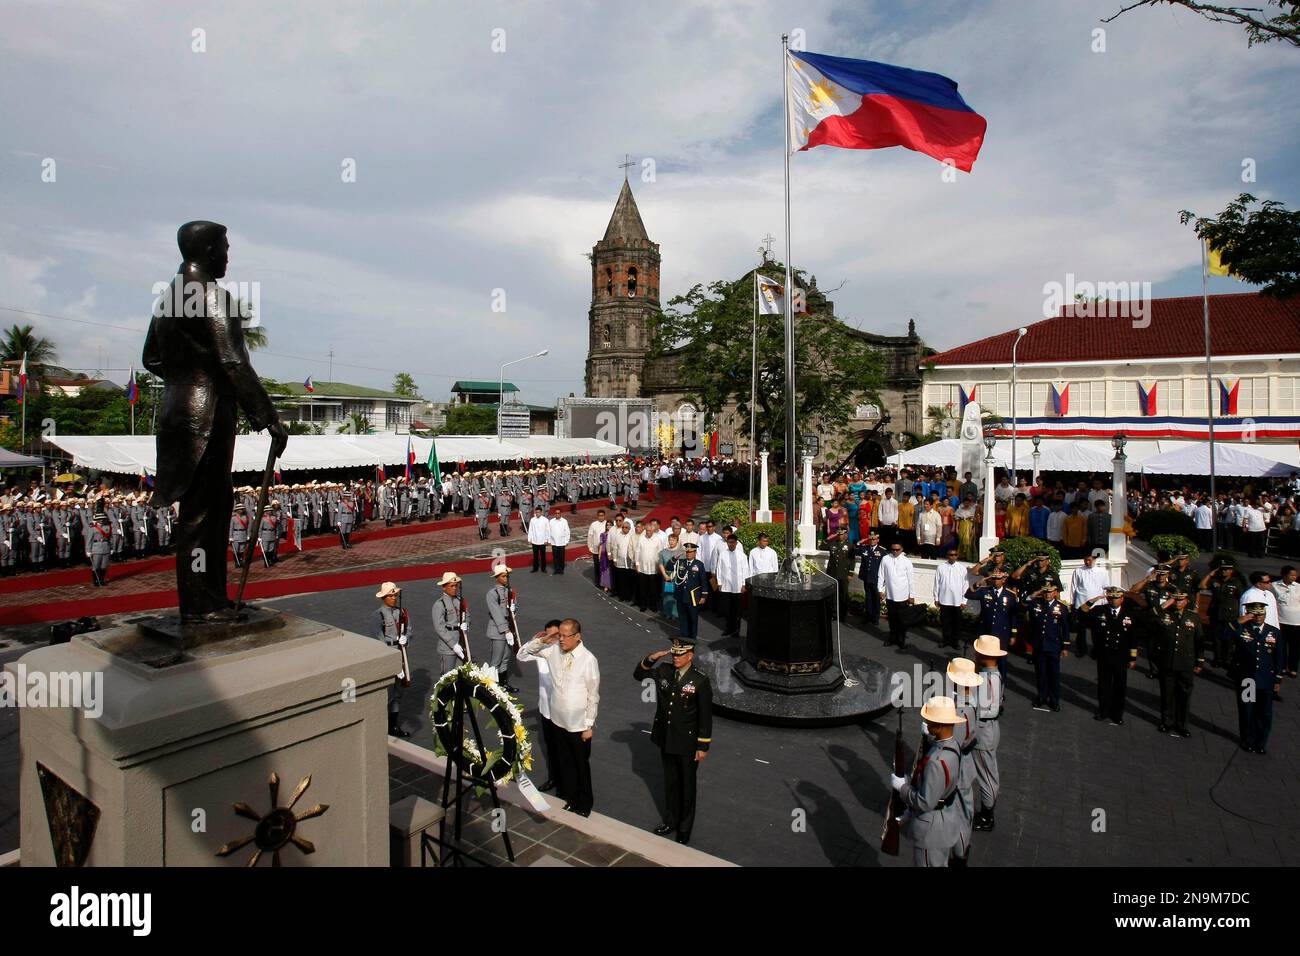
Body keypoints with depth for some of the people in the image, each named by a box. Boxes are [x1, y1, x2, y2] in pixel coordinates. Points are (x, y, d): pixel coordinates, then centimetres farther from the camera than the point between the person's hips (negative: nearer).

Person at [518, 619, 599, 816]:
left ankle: (584, 803, 32)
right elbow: (527, 649, 10)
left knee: (581, 764, 12)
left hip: (579, 724, -5)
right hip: (559, 720, 5)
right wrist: (543, 640, -11)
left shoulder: (588, 660, -21)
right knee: (565, 762, 20)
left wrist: (589, 725, -11)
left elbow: (593, 696, -14)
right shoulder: (554, 650, -6)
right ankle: (571, 797, 39)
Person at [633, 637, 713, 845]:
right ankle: (671, 820, 41)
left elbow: (705, 715, -15)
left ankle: (685, 828, 33)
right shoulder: (664, 670, -8)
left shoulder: (700, 680, -20)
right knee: (670, 781, 21)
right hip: (666, 738, 4)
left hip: (688, 743, -4)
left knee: (687, 785, 14)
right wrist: (650, 659, -14)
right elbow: (638, 675, 3)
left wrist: (703, 746, -12)